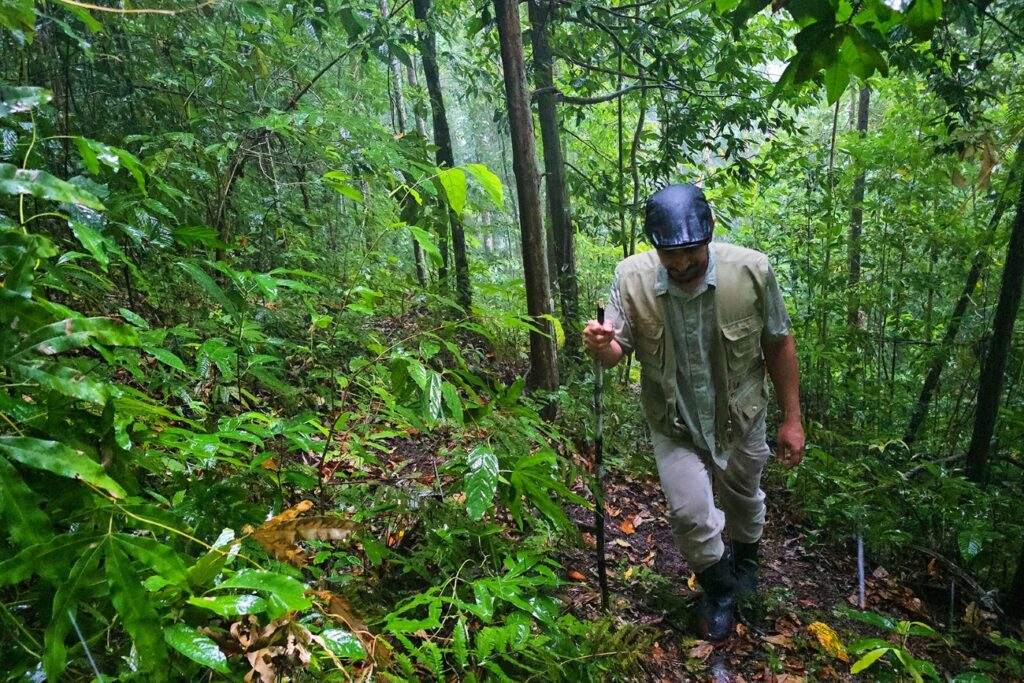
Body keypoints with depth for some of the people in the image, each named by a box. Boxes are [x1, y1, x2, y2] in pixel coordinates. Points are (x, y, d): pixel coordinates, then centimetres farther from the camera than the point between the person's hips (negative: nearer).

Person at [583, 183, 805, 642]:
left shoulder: (751, 271, -23)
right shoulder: (632, 278, -23)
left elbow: (779, 345, -10)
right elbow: (617, 351, -13)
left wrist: (791, 419, -5)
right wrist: (601, 347, -38)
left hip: (739, 417, 1)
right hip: (674, 424, 0)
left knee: (743, 500, 23)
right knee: (690, 513, -4)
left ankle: (746, 558, 59)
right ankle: (719, 591, 30)